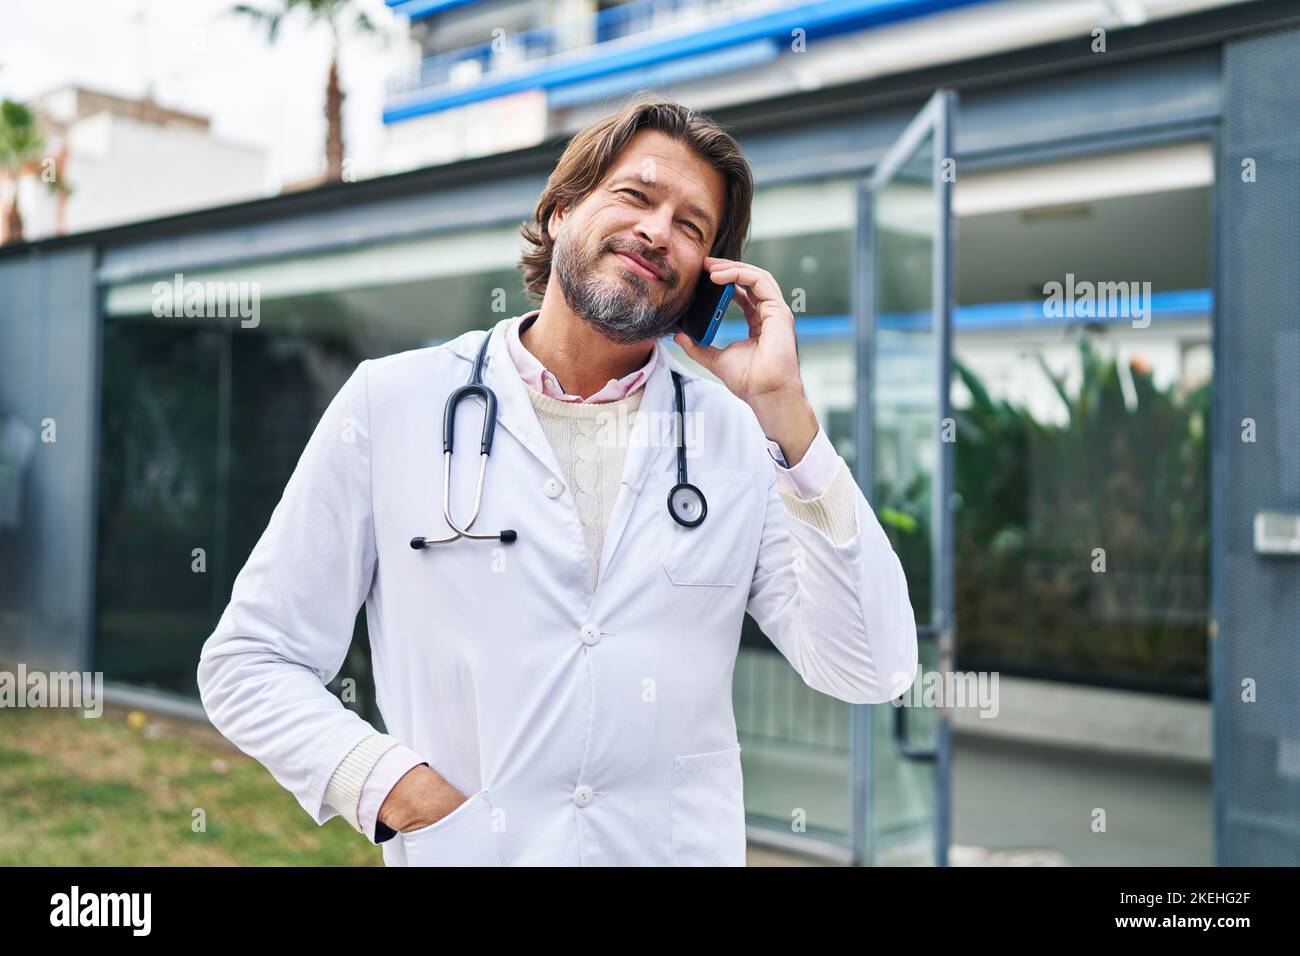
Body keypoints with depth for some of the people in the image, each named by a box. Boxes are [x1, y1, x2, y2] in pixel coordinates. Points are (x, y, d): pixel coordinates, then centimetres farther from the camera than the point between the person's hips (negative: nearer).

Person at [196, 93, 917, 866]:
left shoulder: (741, 436, -3)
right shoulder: (392, 403, -5)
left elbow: (871, 673, -11)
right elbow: (248, 663, -2)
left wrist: (785, 406, -15)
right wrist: (397, 789, -17)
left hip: (685, 848, 2)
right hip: (459, 851, -1)